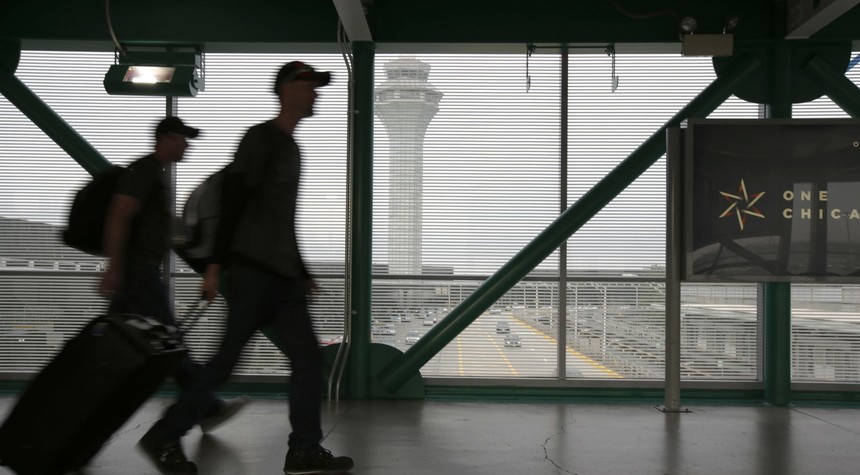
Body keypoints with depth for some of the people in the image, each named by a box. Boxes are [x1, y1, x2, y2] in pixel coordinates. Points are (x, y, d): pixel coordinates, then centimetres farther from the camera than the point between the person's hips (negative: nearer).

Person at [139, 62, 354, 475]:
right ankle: (164, 436, 8)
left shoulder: (290, 147, 20)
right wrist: (216, 265, -21)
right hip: (252, 273, -9)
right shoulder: (262, 137, -6)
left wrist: (302, 274, 25)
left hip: (282, 279, 9)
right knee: (224, 362, -5)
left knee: (308, 360, 3)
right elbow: (232, 201, -14)